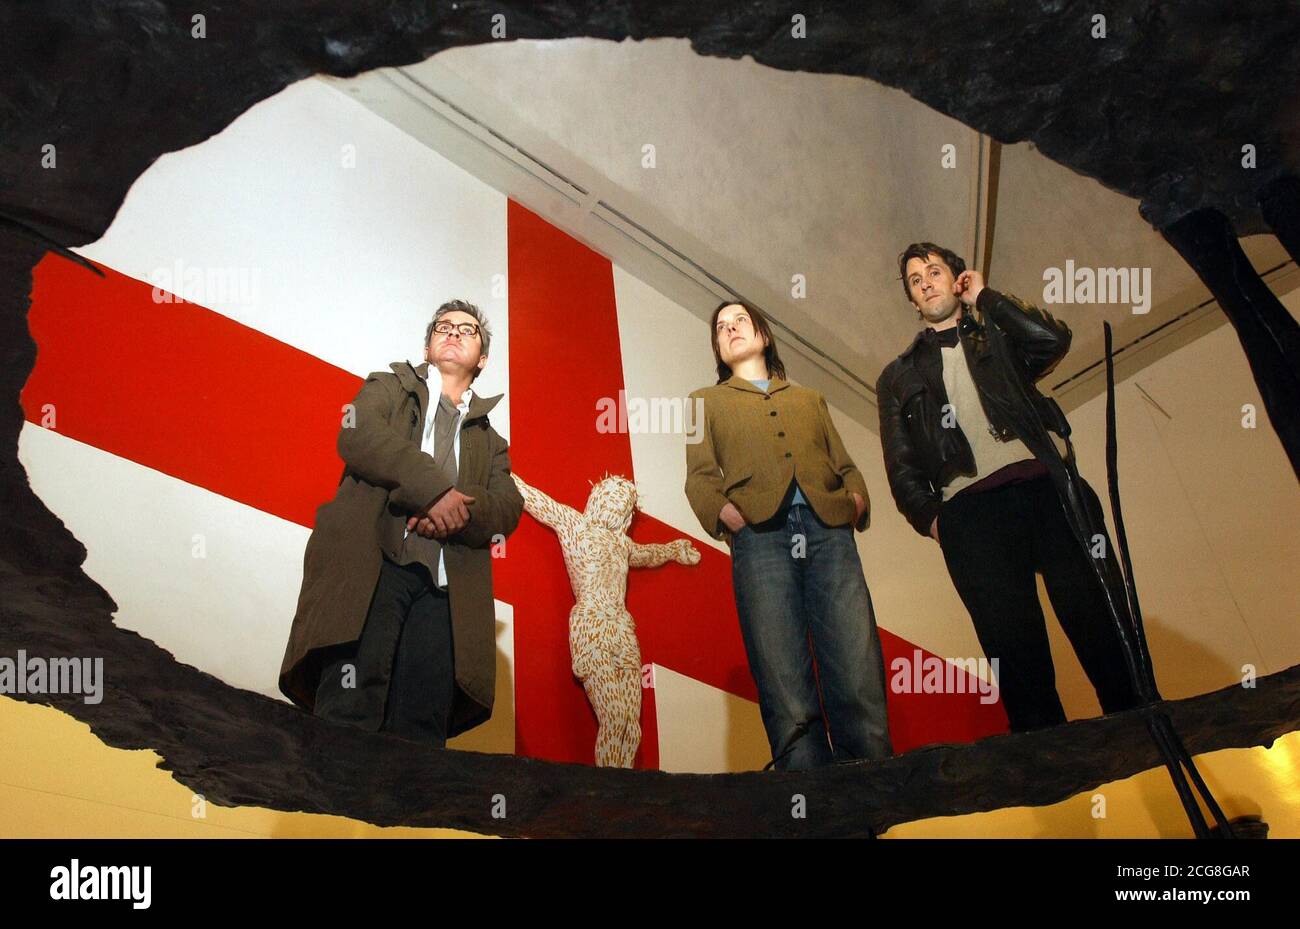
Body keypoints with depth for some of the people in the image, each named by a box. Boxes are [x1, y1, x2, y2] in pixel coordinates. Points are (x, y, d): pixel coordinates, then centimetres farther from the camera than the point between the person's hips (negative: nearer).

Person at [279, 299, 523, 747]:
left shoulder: (490, 441, 31)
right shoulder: (390, 387, 23)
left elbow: (508, 508, 12)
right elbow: (357, 436, 0)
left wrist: (459, 513, -11)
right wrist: (434, 489, -12)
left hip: (444, 588, 3)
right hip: (372, 566, -3)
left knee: (420, 735, -6)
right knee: (348, 718, -19)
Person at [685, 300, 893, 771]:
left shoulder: (809, 398, 34)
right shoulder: (707, 401, 27)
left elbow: (844, 464, 24)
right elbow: (699, 477, 13)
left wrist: (857, 497, 2)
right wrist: (723, 510, -8)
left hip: (829, 529, 2)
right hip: (760, 534, -1)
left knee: (859, 683, -12)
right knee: (788, 697, -12)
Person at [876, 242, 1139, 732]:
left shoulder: (997, 336, 25)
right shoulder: (899, 376, 24)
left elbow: (1052, 339, 2)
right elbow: (901, 465, 14)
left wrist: (985, 297, 14)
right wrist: (927, 515, -4)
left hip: (1046, 485, 1)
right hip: (970, 509, 0)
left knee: (1101, 618, -9)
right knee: (1015, 650, -8)